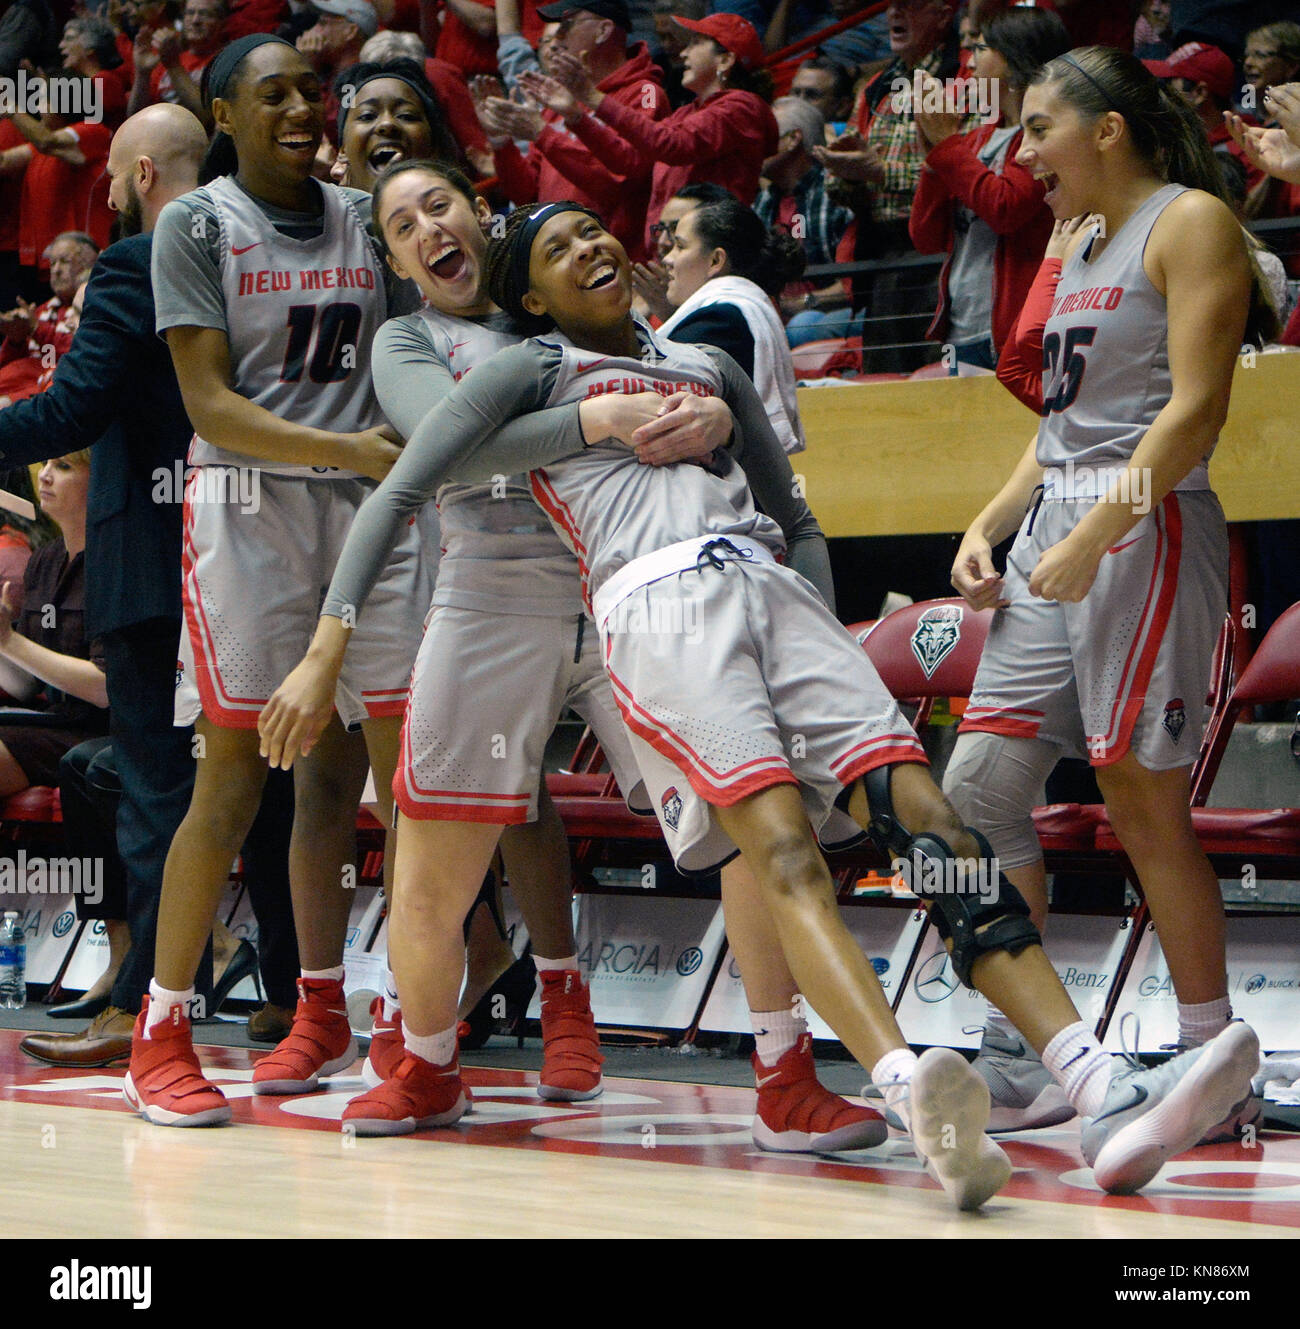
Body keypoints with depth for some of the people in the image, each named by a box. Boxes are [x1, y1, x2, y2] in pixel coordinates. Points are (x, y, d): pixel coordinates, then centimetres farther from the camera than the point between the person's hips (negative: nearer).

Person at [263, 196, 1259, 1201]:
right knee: (783, 847, -29)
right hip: (654, 603, -5)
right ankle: (914, 1097, -51)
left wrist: (829, 642, 18)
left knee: (934, 829, -16)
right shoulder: (534, 370, 17)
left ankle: (1113, 1098, -29)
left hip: (774, 592, 5)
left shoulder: (710, 368, 33)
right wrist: (327, 653, -5)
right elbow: (398, 494, 8)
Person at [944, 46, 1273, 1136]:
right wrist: (988, 528, 11)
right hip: (1055, 534, 9)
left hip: (1147, 531, -9)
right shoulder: (1085, 245, 21)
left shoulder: (1191, 221, -6)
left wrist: (1095, 537, -21)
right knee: (978, 786, 3)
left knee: (1145, 803, -7)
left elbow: (1197, 406, -15)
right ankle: (1023, 1056, 9)